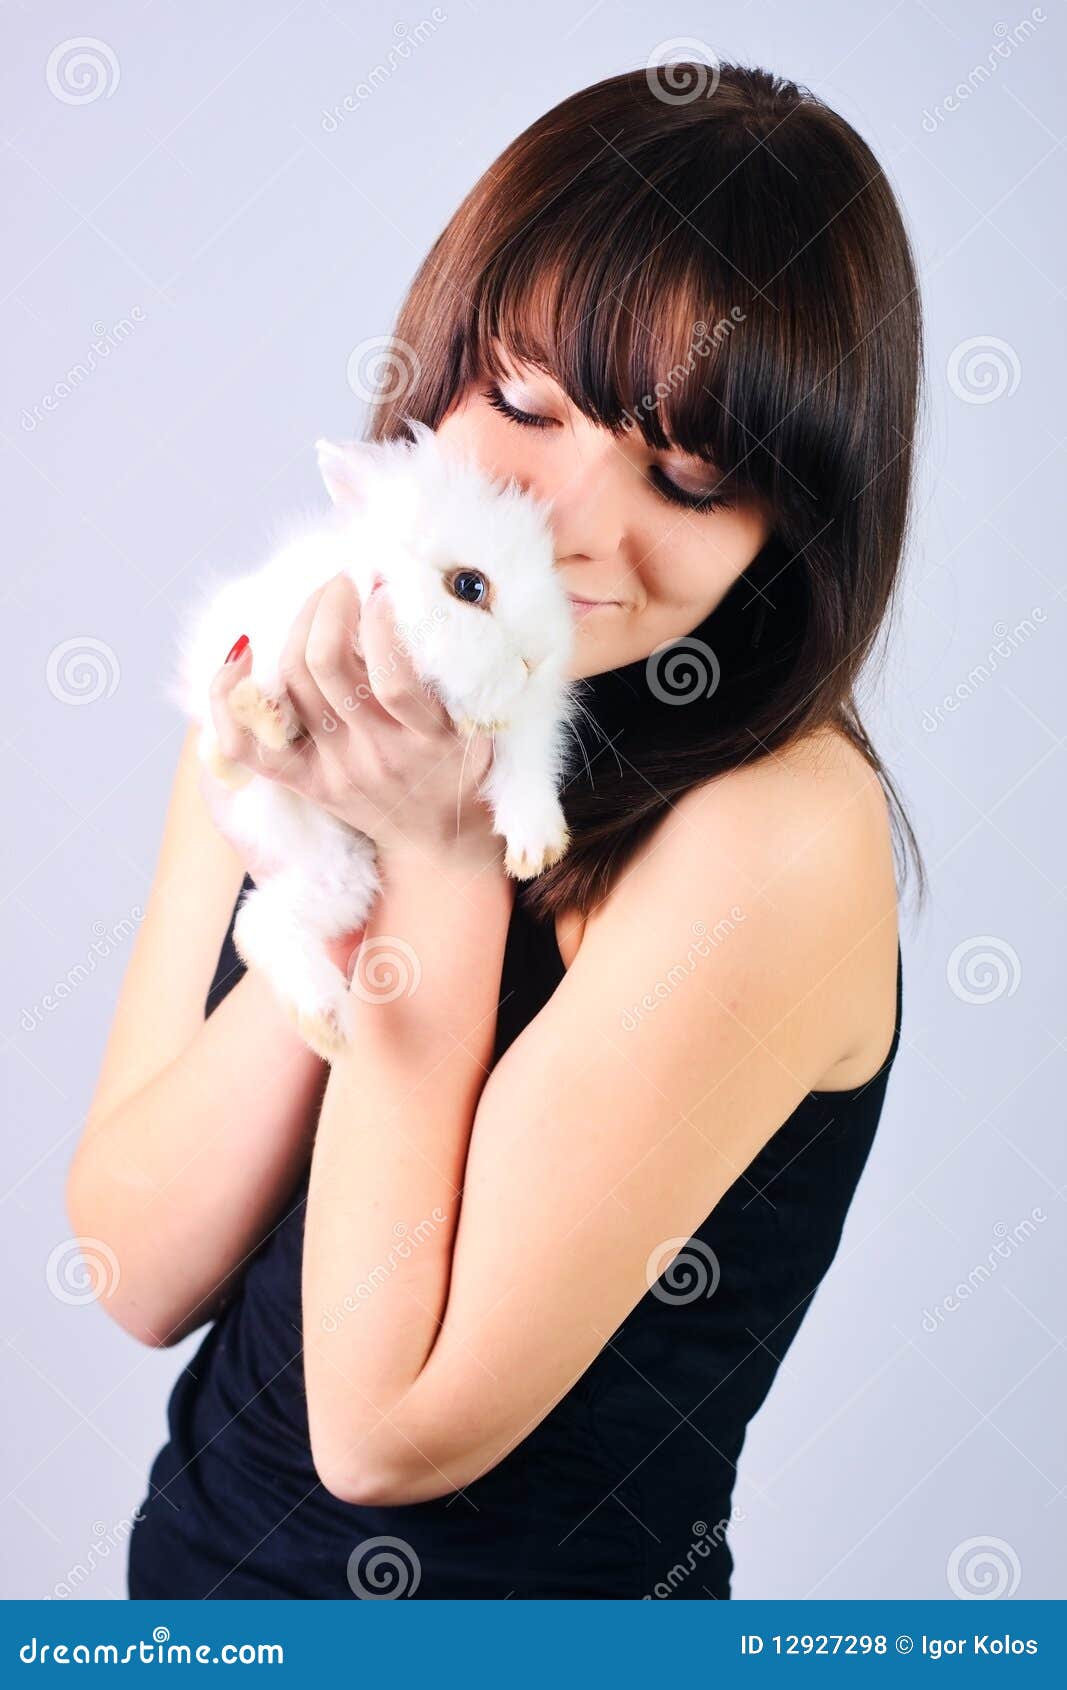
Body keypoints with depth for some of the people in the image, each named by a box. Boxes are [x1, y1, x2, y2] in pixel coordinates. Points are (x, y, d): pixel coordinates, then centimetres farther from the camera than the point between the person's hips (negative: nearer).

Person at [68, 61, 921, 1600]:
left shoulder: (782, 836, -25)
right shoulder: (294, 697, -8)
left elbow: (391, 1428, -23)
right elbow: (141, 1278, -11)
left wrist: (448, 862, -25)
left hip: (541, 1595, -5)